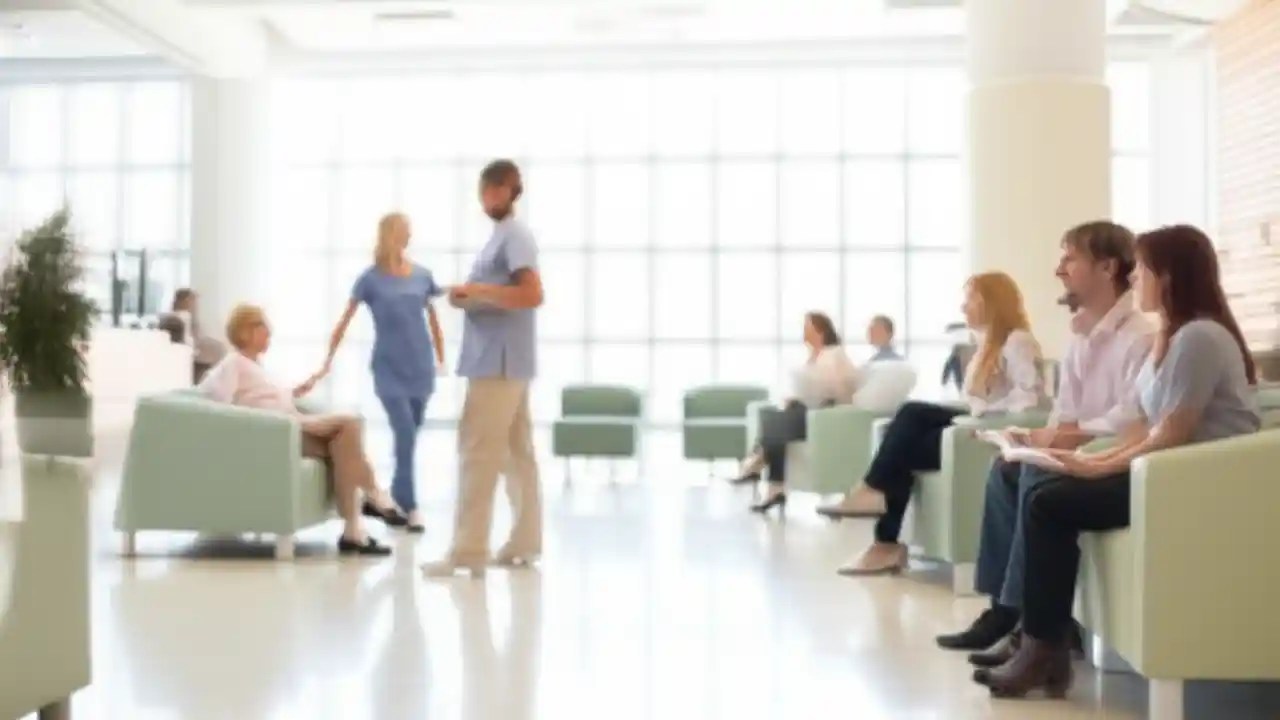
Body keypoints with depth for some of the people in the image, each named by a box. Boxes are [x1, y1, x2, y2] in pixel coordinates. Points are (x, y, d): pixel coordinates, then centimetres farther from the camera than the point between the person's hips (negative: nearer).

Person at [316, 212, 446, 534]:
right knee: (405, 435, -13)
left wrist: (442, 360, 13)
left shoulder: (423, 275, 5)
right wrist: (328, 360, -5)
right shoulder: (371, 278, -4)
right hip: (389, 369, -3)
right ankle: (409, 508, -7)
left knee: (409, 439, 7)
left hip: (420, 367, 3)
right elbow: (345, 321, -2)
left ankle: (395, 503, 20)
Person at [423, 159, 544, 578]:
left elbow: (533, 294, -22)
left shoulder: (514, 235, -11)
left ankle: (468, 550, -9)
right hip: (504, 358, 10)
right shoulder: (503, 236, 19)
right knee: (517, 450, 9)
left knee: (477, 451, -10)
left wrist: (477, 290, -18)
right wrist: (471, 296, 7)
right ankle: (525, 542, 13)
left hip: (500, 360, -10)